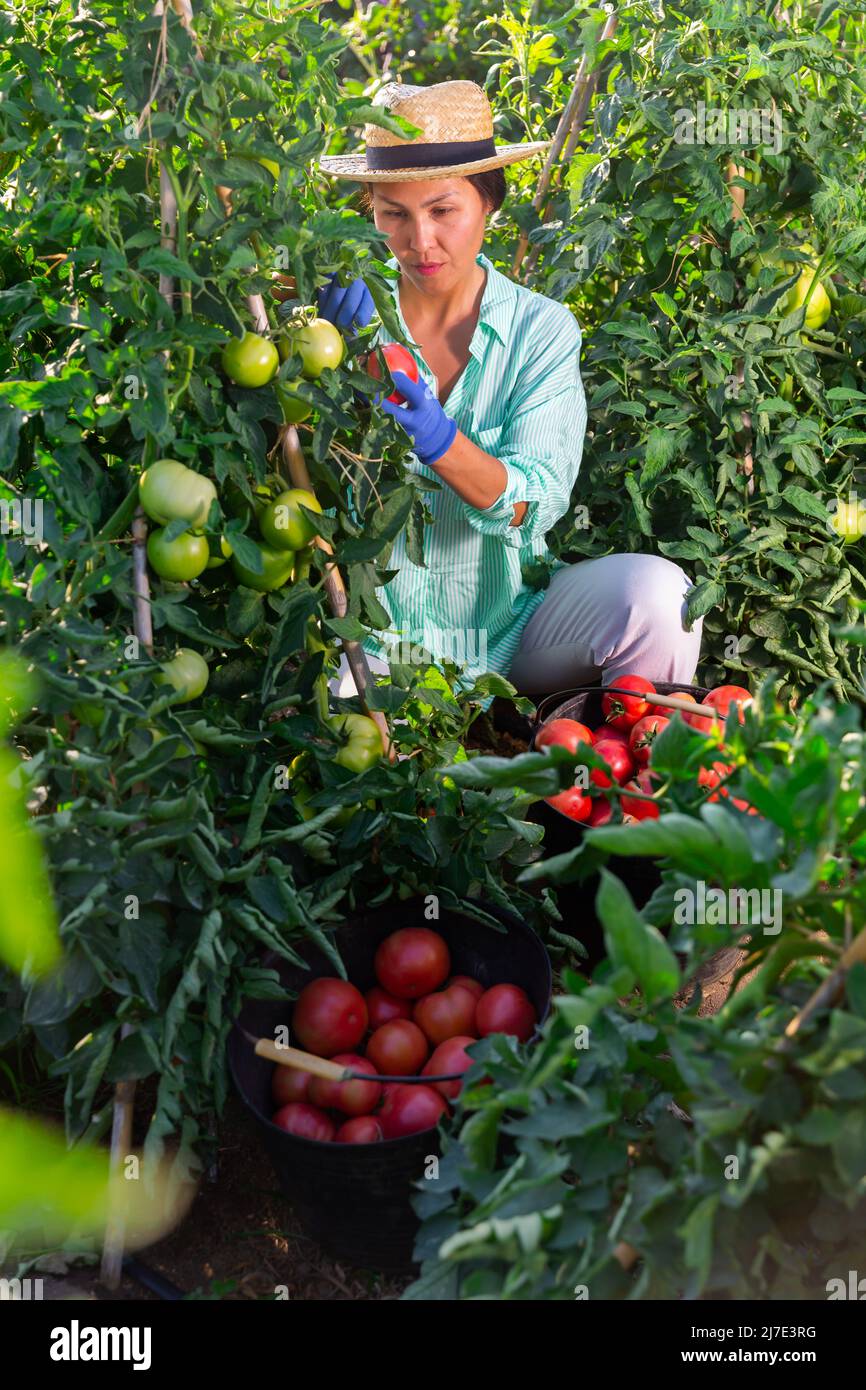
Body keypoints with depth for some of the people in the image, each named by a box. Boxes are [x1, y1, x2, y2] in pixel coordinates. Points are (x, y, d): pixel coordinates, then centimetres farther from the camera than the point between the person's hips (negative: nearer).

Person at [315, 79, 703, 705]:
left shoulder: (541, 329, -3)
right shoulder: (354, 318, -2)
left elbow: (537, 504, -14)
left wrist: (440, 441, -34)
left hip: (510, 623, 1)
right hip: (378, 640, 0)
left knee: (656, 593, -24)